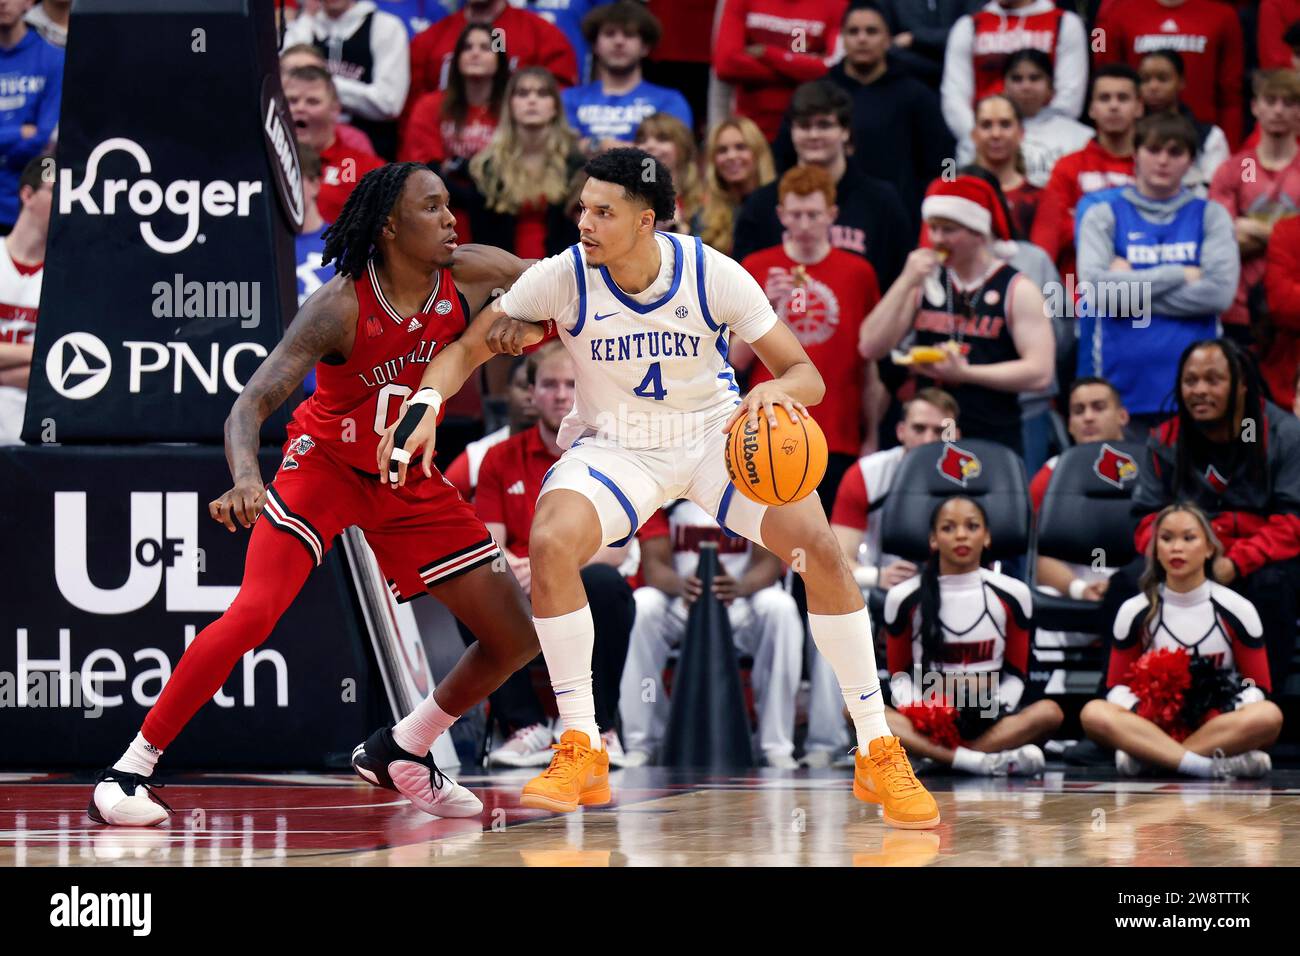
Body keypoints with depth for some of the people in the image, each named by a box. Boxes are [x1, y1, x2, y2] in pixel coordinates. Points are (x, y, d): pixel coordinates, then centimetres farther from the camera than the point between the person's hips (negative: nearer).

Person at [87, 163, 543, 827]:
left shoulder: (469, 276, -15)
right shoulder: (341, 306, -26)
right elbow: (252, 402, -32)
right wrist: (245, 478, -52)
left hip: (409, 481, 5)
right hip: (325, 467, -5)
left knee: (517, 638, 1)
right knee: (252, 614, -26)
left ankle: (400, 752, 22)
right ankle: (128, 772, -15)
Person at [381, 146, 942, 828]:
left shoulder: (713, 276, -20)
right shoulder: (564, 278, -19)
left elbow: (807, 376, -15)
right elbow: (467, 349, -8)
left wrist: (775, 390, -39)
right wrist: (426, 405, -28)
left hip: (716, 432, 0)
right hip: (613, 445, 0)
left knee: (818, 548, -20)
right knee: (551, 543, -30)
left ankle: (878, 756, -6)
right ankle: (581, 757, -17)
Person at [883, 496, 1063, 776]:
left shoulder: (1013, 595, 4)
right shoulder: (904, 597, 3)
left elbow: (1016, 674, 10)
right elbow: (899, 675, 9)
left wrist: (996, 709, -11)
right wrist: (916, 711, -12)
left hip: (988, 720, 0)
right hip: (928, 721, 0)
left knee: (1049, 712, -30)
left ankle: (933, 755, -33)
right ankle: (988, 761, -41)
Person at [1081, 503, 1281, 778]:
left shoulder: (1237, 609, 3)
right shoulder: (1135, 611, 6)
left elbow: (1257, 686, 5)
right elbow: (1117, 686, 8)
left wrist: (1232, 722, -17)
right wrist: (1139, 714, -16)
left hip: (1219, 727, 0)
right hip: (1154, 724, 0)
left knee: (1269, 716, -34)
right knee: (1094, 714, -31)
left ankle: (1147, 757, -32)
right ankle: (1213, 765, -39)